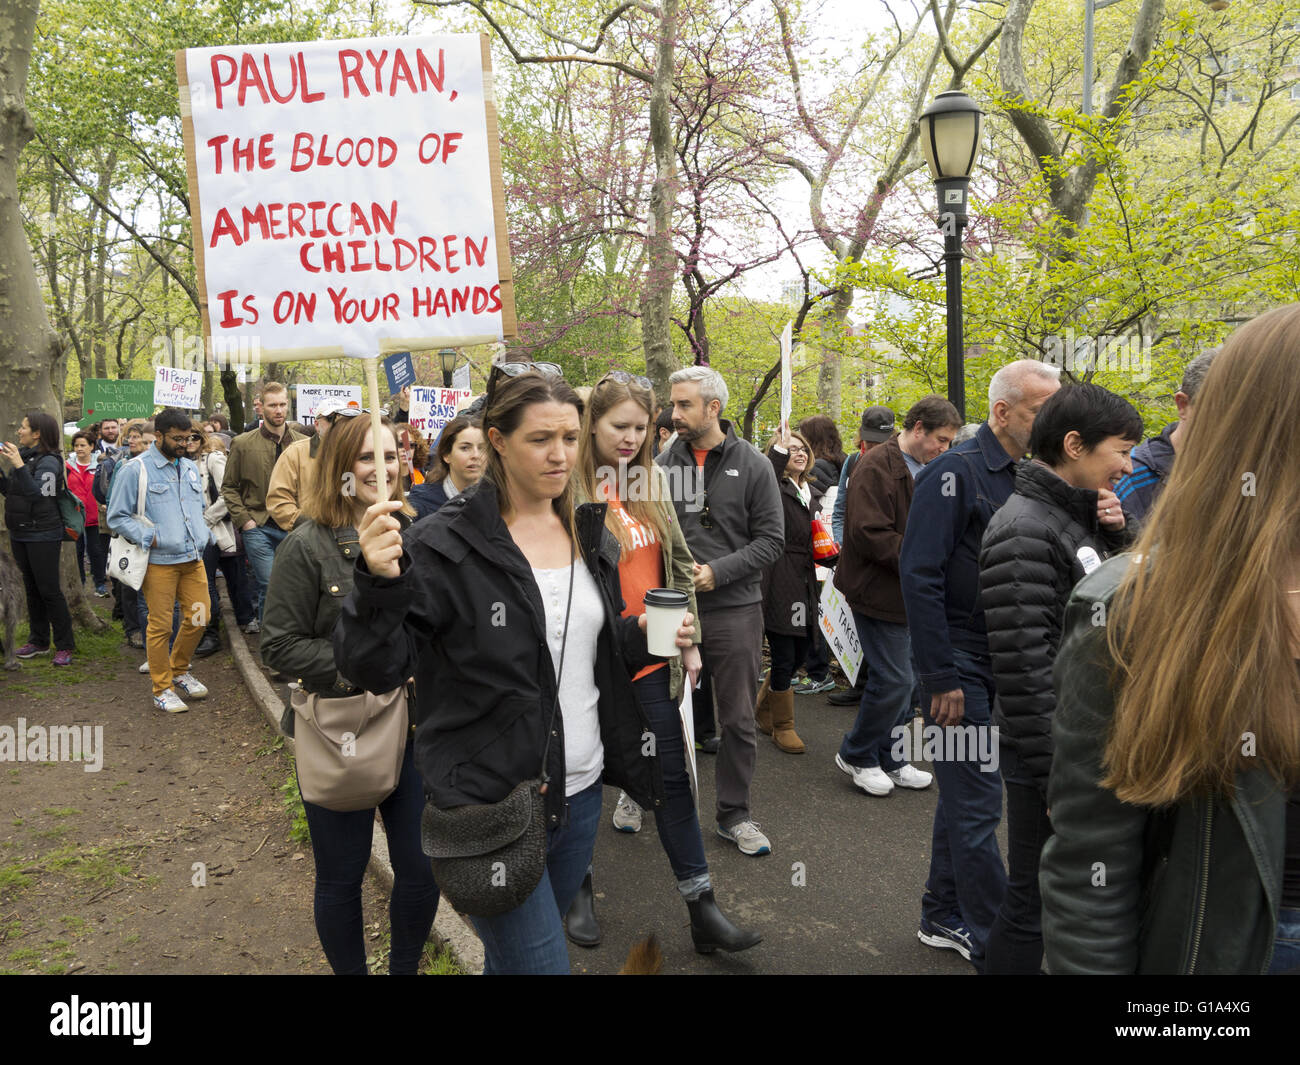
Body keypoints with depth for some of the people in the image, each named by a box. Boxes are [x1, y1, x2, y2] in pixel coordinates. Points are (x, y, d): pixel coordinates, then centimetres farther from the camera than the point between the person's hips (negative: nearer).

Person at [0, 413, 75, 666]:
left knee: (49, 590, -4)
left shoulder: (48, 461, -14)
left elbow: (37, 494, -25)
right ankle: (38, 641, 26)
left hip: (43, 535, -8)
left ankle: (64, 646, 3)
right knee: (32, 589, 15)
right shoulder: (23, 456, 10)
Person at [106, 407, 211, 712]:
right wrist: (149, 538, -16)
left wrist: (203, 536, 12)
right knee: (161, 625, 0)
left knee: (199, 617, 7)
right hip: (159, 562, -6)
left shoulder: (190, 468, 16)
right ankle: (162, 689, 13)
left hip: (193, 558, 6)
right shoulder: (135, 470, -5)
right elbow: (117, 517, -5)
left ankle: (179, 670, 30)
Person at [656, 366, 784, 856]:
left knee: (737, 718, 7)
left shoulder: (752, 465, -2)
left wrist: (717, 571, -14)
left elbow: (771, 539, -4)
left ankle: (734, 814, 23)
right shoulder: (663, 463, 3)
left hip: (735, 608, -1)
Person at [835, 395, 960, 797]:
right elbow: (870, 535, -23)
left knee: (906, 680, 13)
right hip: (880, 593, -9)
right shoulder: (877, 468, -15)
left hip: (912, 594, 9)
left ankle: (890, 759, 27)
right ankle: (855, 755, 13)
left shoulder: (927, 471, 15)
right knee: (895, 680, -7)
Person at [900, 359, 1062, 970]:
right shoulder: (955, 472, -14)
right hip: (960, 664, -8)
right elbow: (919, 576, -19)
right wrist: (941, 678, -20)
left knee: (966, 792, 16)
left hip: (1001, 662, 8)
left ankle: (944, 919, 31)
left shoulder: (1023, 476, 10)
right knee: (977, 802, 0)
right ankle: (995, 943, 15)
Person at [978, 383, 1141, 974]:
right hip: (1050, 750, -9)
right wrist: (1057, 773, -21)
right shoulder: (1023, 531, -21)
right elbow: (1022, 664, -24)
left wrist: (1117, 536, -1)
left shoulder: (1079, 516, 9)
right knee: (1035, 900, 5)